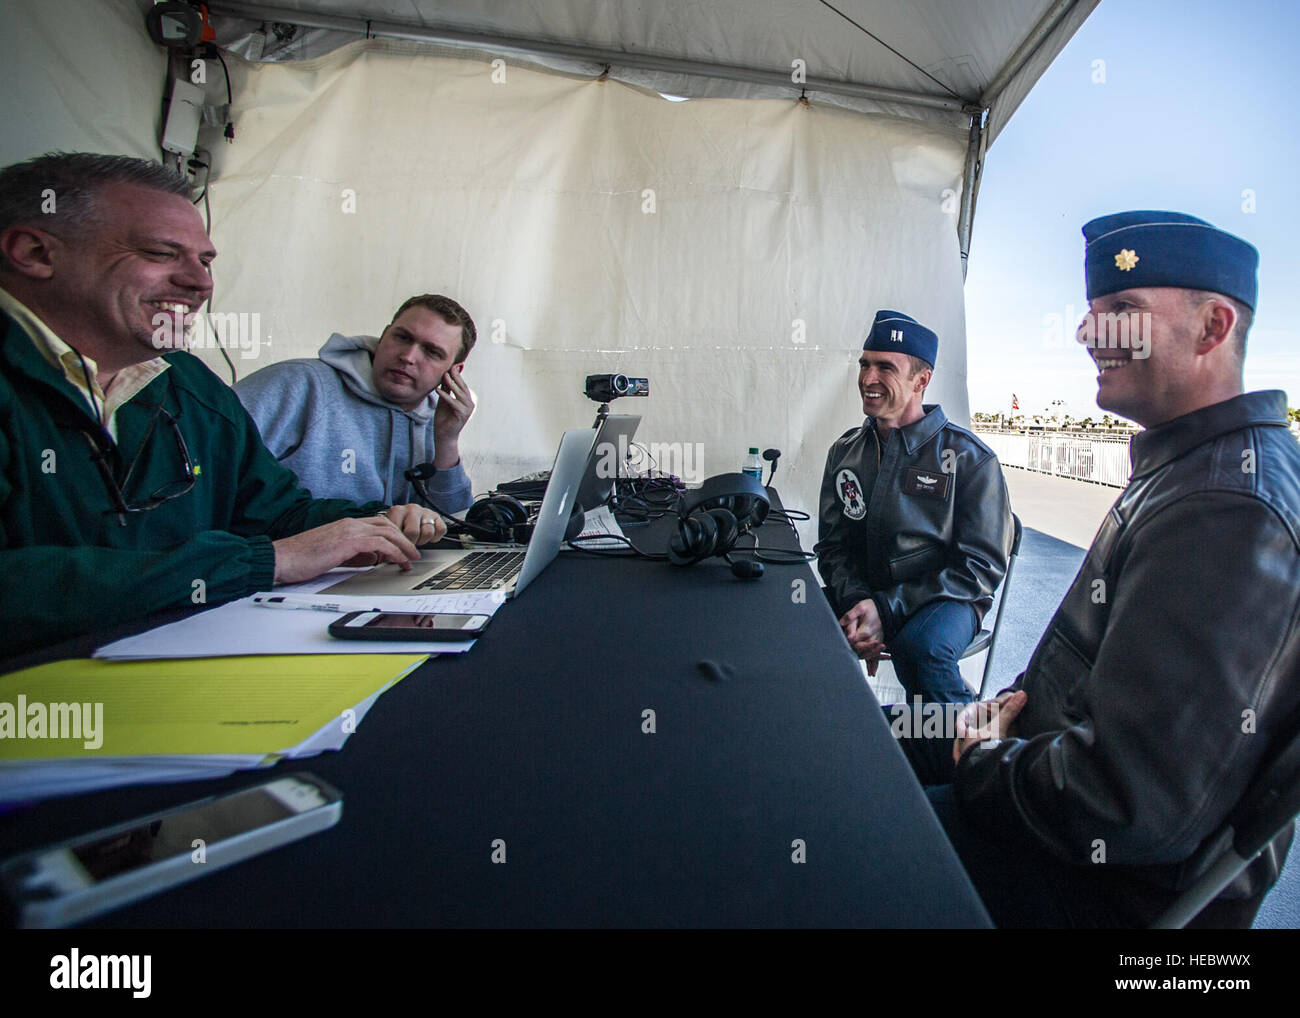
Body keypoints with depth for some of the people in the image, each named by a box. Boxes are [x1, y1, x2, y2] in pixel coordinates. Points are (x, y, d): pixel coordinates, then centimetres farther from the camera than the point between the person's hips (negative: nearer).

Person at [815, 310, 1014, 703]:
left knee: (922, 646, -38)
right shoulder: (845, 452, 8)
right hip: (862, 593, 4)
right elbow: (832, 545, 9)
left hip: (945, 597, -4)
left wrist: (887, 609, -20)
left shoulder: (969, 457, -6)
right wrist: (857, 600, -14)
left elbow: (981, 567, -9)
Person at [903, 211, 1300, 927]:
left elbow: (1128, 807, -35)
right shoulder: (1192, 463, 7)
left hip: (1121, 883, -10)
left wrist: (986, 760, -16)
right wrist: (1022, 697, 2)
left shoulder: (1225, 512, -31)